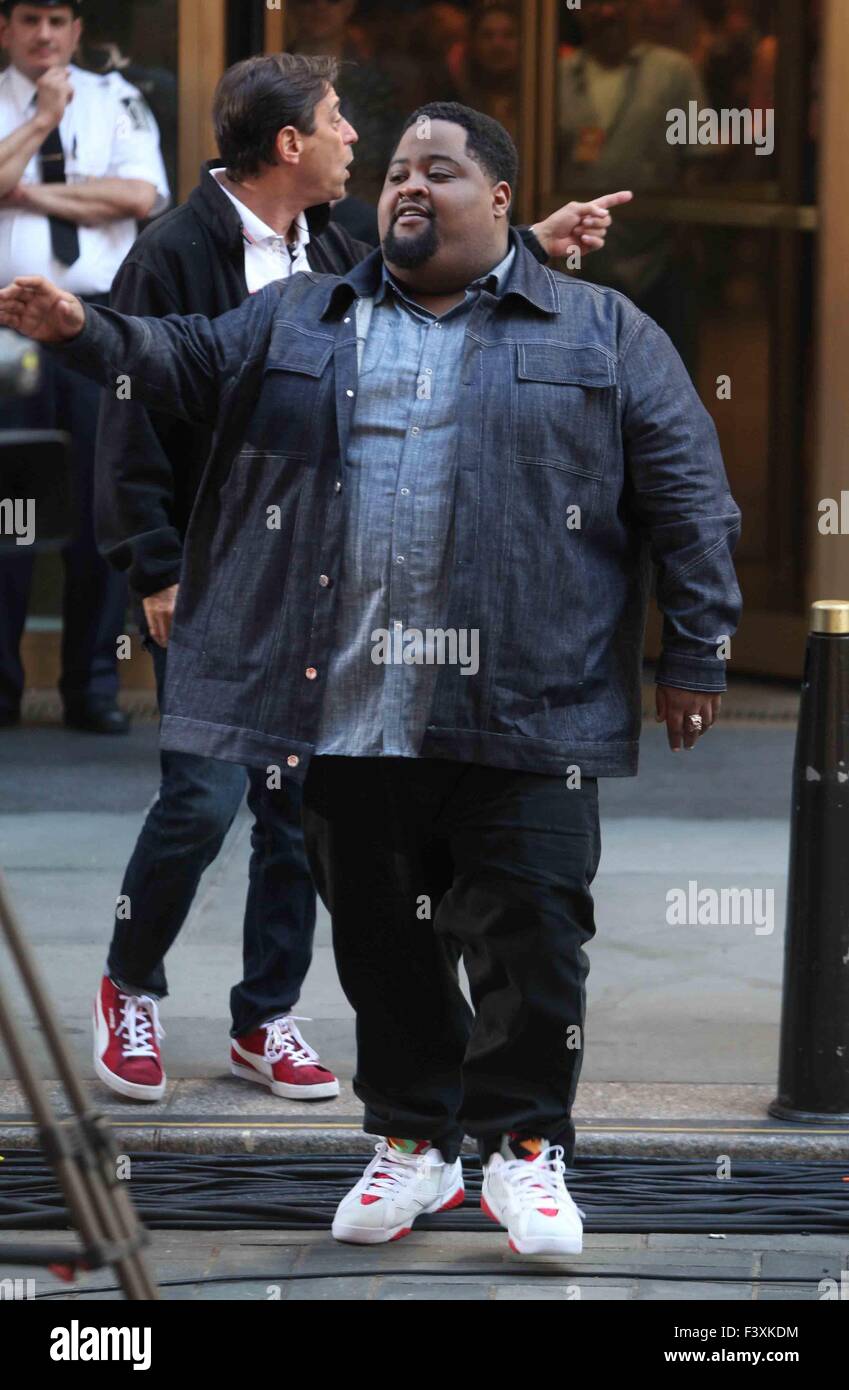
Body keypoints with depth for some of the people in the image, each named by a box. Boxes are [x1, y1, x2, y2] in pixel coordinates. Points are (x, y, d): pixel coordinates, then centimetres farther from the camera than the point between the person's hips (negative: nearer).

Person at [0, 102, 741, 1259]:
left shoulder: (602, 335, 6)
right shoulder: (299, 321, 16)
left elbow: (688, 499, 4)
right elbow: (185, 363, 11)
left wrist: (695, 656, -2)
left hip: (523, 717, -3)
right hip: (350, 708, 3)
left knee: (529, 934, -3)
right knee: (382, 939, 10)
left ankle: (525, 1145, 11)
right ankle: (413, 1140, 23)